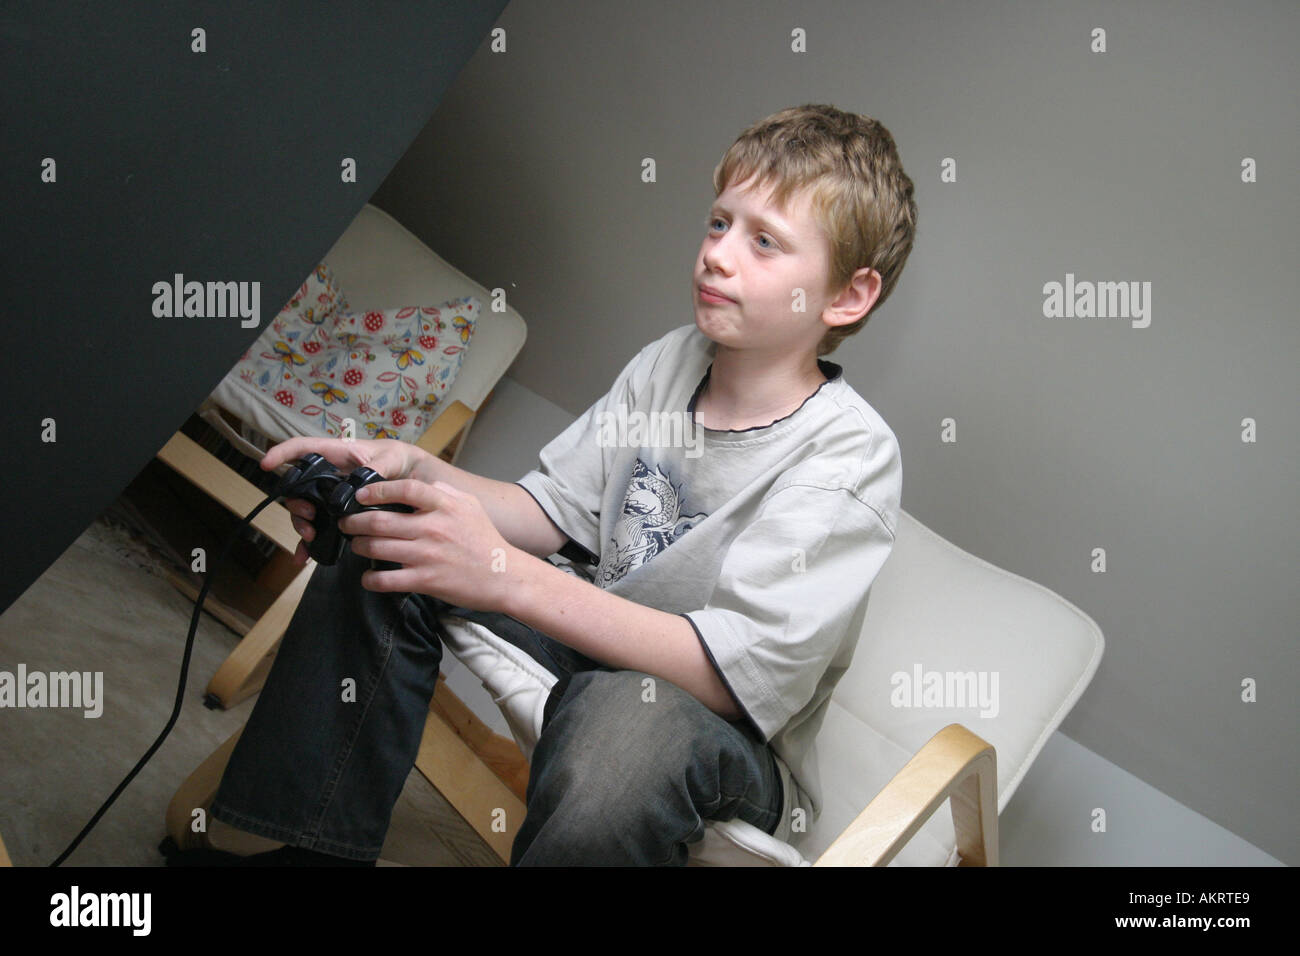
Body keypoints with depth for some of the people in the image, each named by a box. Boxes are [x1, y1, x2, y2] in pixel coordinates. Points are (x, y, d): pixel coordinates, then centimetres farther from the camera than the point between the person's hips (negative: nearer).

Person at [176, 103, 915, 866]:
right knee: (388, 543, -3)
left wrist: (507, 578, -38)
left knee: (627, 714, -42)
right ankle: (316, 845, 1)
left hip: (734, 745, -6)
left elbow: (740, 674, -30)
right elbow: (554, 510, 3)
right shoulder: (671, 361, -2)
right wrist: (417, 472, -16)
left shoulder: (851, 458, -22)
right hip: (600, 637, 7)